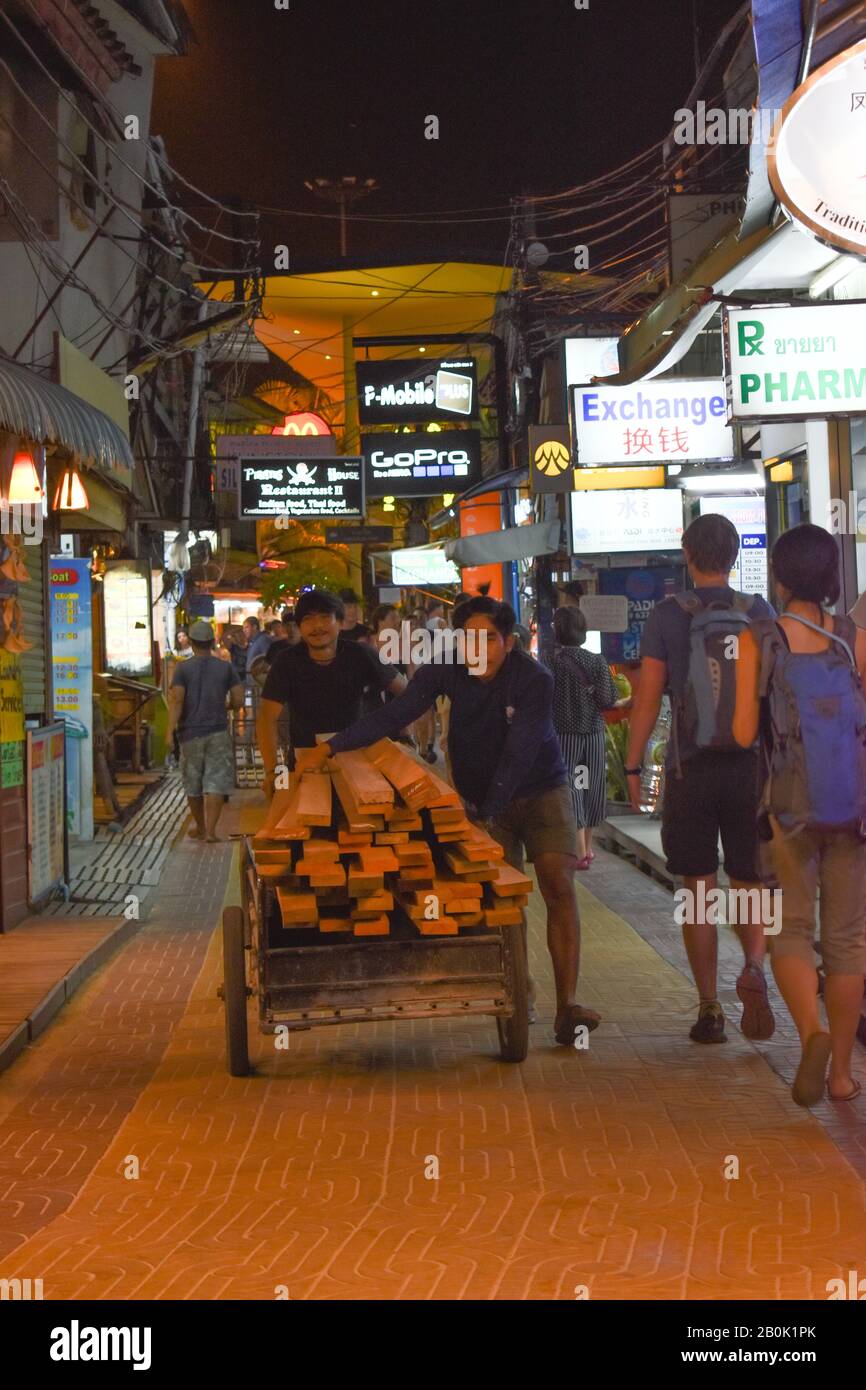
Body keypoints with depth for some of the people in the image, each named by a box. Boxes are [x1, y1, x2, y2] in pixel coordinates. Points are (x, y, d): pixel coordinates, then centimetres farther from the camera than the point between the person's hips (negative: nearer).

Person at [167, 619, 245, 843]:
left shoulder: (183, 669, -2)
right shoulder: (226, 668, 2)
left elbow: (176, 700, -12)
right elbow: (238, 701, 0)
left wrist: (171, 729, -13)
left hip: (191, 733, 0)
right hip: (218, 732, 0)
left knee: (193, 785, 14)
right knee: (216, 782, -2)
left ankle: (200, 827, 27)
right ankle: (210, 829, -13)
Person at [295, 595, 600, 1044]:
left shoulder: (535, 680, -22)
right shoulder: (447, 670, -13)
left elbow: (518, 754, -27)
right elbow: (395, 715, -18)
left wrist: (487, 813, -34)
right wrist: (329, 748, -26)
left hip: (541, 792, -2)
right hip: (481, 798, 3)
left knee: (558, 887, -15)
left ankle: (567, 1004, -18)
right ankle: (521, 989, 20)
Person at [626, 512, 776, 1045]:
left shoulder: (667, 616, -3)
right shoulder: (760, 613, 1)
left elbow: (648, 698, -4)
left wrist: (634, 764, 4)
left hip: (690, 770, -1)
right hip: (751, 763, 1)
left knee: (698, 891, 7)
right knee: (751, 884, 10)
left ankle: (709, 1007, 8)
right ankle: (754, 968, -17)